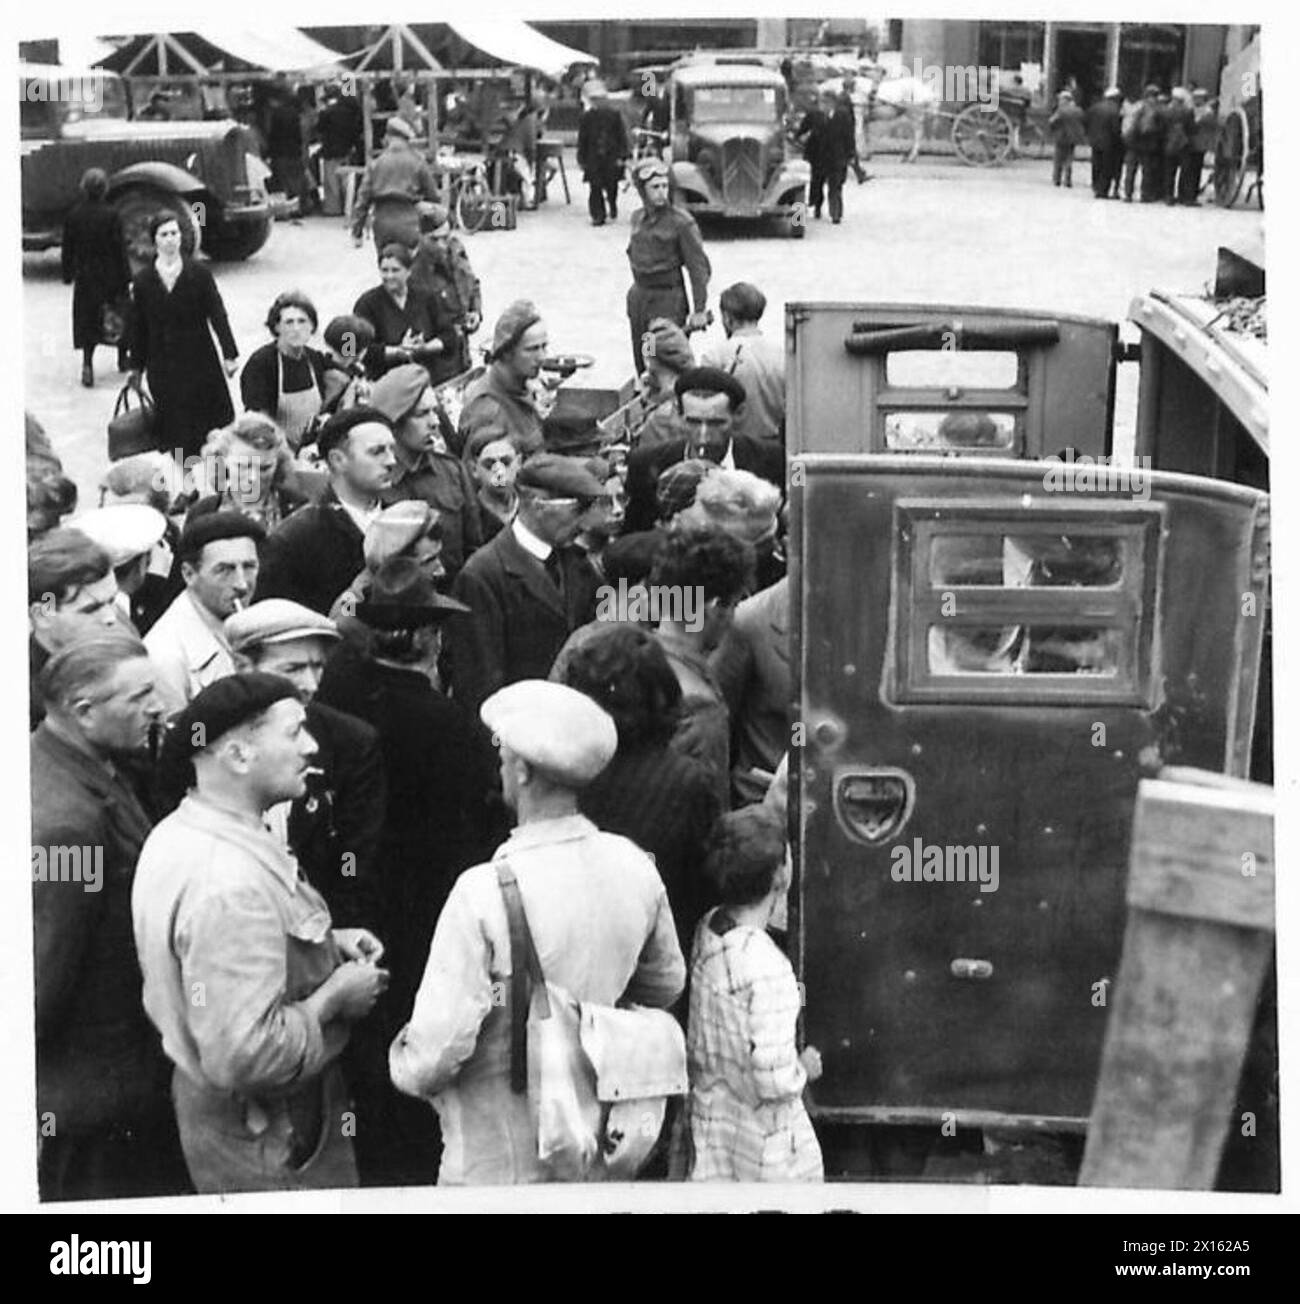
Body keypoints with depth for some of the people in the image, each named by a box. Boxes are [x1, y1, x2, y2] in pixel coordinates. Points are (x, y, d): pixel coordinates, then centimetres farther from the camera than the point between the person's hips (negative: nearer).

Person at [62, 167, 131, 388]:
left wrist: (68, 275, 13)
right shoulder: (111, 215, -13)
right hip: (111, 276, -2)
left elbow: (68, 250, 2)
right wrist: (126, 277, -6)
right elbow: (120, 248, -12)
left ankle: (87, 363, -9)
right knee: (121, 314, 17)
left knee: (87, 320, 6)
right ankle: (123, 358, 29)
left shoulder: (73, 217, -5)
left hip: (85, 278, 2)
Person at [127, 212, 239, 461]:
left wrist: (229, 354, -17)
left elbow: (217, 314, -7)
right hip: (163, 364, 1)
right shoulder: (143, 281, 2)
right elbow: (139, 326, 8)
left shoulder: (199, 274, -2)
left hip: (200, 359, -1)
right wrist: (137, 366, 12)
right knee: (172, 426, 2)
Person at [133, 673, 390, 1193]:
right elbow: (242, 1055, -33)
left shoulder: (176, 834, 0)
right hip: (271, 1142, -9)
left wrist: (323, 944, 5)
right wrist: (333, 999, -19)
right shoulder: (230, 884, -31)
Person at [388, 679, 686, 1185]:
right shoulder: (635, 868, -5)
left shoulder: (485, 894, -24)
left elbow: (436, 1053, -22)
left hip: (498, 1168, -6)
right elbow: (666, 986, 12)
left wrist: (403, 1063, -1)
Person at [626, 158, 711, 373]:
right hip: (639, 297, 6)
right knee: (642, 364, 11)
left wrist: (699, 310, -15)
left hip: (668, 299, -6)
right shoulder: (637, 217, 7)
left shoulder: (681, 222, -12)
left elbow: (699, 268, -12)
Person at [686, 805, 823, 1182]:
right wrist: (804, 1069, -5)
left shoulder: (708, 929, -6)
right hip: (764, 1138, -7)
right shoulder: (767, 967, -29)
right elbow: (775, 1082, -27)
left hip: (709, 1119, 7)